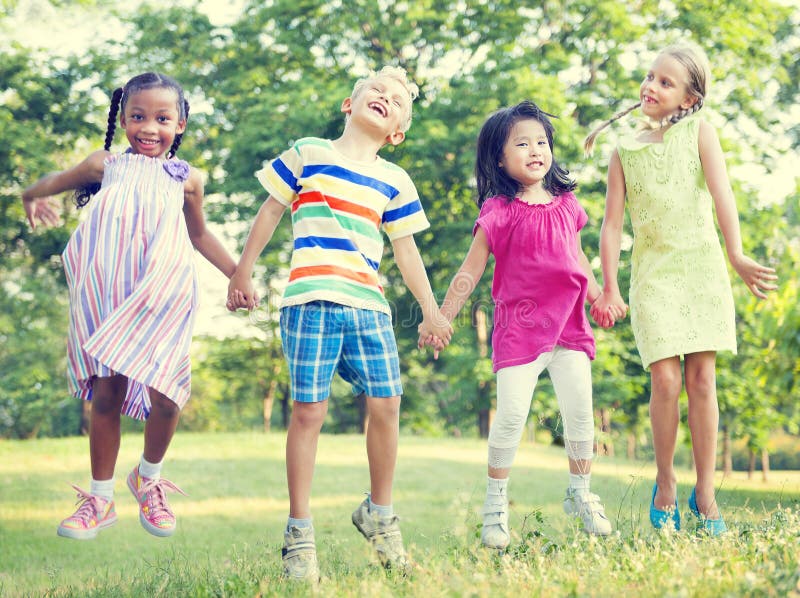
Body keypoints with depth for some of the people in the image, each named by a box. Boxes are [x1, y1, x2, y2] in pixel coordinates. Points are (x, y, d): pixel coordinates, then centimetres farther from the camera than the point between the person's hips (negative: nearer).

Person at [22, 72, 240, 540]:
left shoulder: (185, 179, 15)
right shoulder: (107, 165, 13)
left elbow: (200, 235, 29)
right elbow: (58, 181, 27)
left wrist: (238, 274, 27)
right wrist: (35, 196, 9)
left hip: (161, 299, 0)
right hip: (105, 298, 0)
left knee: (165, 395, -9)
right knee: (106, 394, 2)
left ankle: (149, 478, 21)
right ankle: (101, 499, 16)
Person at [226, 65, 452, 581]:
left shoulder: (394, 181, 15)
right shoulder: (307, 154, 8)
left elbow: (406, 250, 19)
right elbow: (270, 212, 13)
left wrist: (431, 310, 18)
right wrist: (243, 272, 11)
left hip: (369, 306, 3)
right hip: (311, 301, -3)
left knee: (386, 405, -3)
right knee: (309, 411, -6)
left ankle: (380, 514, 19)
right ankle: (299, 534, 2)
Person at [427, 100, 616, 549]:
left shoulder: (566, 204, 8)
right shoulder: (499, 213, -6)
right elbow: (471, 272, -2)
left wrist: (599, 298, 24)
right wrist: (442, 319, -2)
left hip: (569, 324, 4)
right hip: (519, 325, -4)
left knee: (580, 411, 4)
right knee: (511, 415, -8)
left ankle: (581, 494, 21)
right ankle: (496, 504, 6)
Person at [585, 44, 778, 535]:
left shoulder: (699, 132, 4)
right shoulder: (624, 152, 9)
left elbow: (721, 191, -9)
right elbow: (613, 223, 8)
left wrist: (736, 254, -22)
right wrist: (609, 288, 1)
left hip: (702, 265, 0)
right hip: (652, 272, 1)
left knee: (702, 379, -2)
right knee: (665, 379, -10)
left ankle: (705, 493, 7)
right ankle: (665, 485, 8)